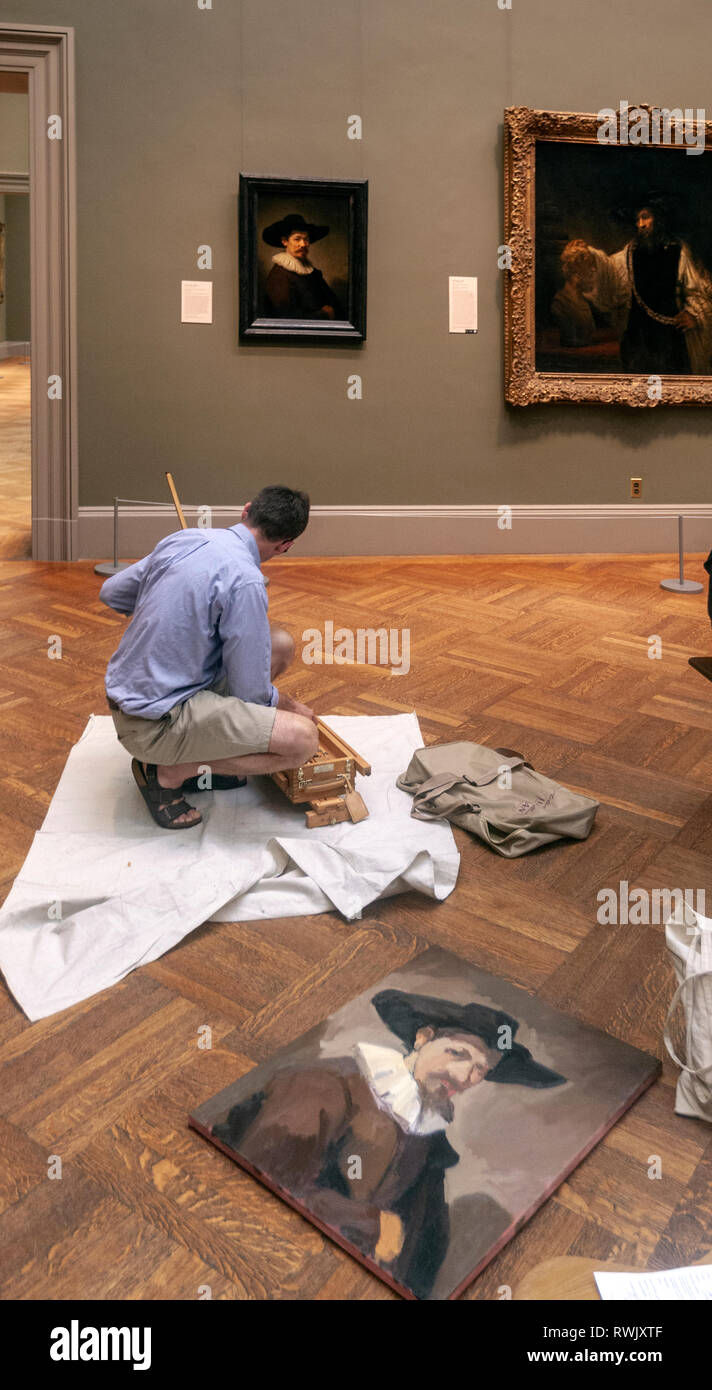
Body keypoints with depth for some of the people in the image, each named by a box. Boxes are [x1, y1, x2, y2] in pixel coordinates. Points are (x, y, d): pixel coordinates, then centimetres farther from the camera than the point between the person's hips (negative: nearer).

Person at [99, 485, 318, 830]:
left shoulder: (184, 538, 3)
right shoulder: (244, 581, -22)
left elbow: (111, 592, 17)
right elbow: (251, 694, -14)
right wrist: (292, 707, 7)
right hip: (154, 721, -9)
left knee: (281, 643, 11)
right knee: (303, 738, -18)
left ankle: (198, 755, 13)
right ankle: (169, 772, -4)